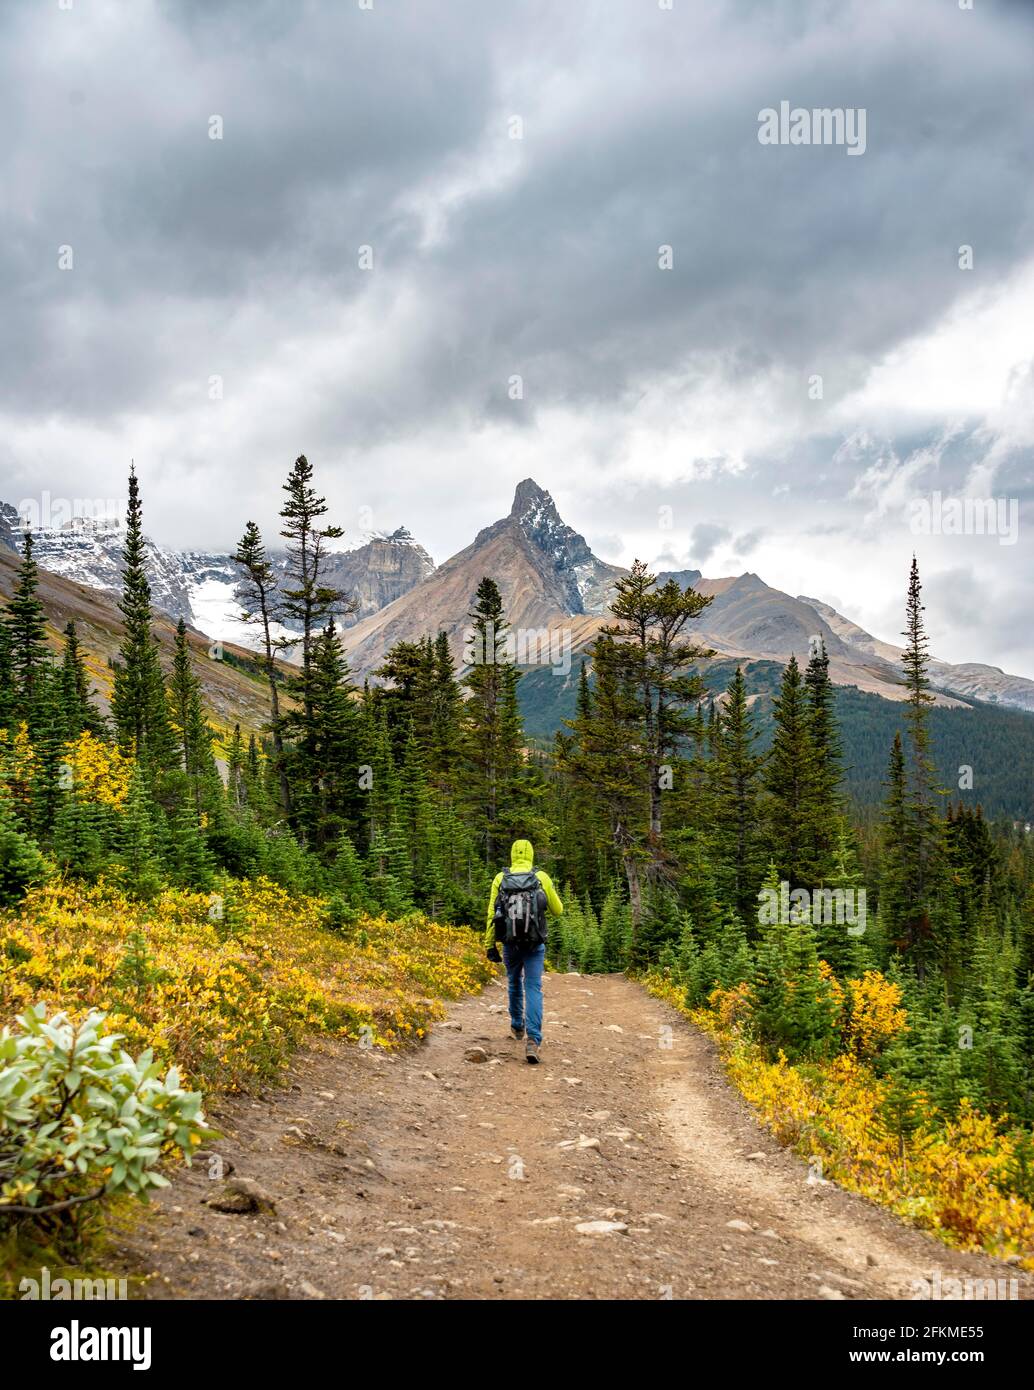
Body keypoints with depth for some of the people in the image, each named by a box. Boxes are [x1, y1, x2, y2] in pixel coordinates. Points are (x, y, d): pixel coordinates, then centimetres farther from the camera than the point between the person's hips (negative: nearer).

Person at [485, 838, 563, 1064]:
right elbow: (557, 910, 7)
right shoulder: (542, 878, -2)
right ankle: (533, 1040, -20)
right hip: (534, 944, -2)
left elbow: (491, 914, 0)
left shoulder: (500, 879, 1)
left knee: (514, 983, 24)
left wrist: (489, 945, 6)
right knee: (533, 989, -4)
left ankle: (517, 1027, 41)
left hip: (510, 943, 2)